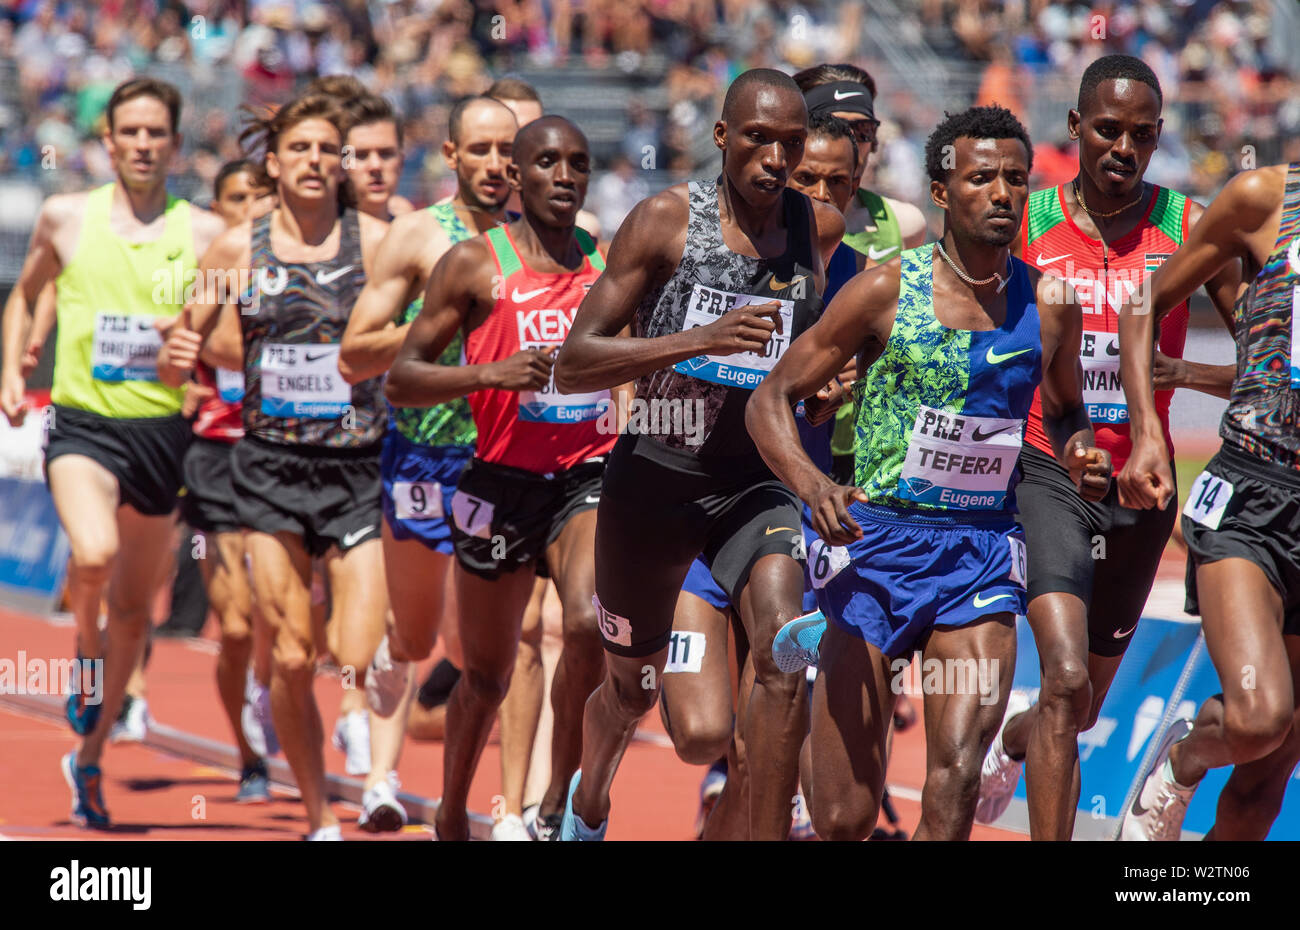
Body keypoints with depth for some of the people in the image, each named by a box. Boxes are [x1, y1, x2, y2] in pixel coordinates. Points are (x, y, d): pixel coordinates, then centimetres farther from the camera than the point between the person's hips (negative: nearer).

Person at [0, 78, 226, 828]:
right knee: (94, 554, -30)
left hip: (163, 429, 2)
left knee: (135, 607, 10)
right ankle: (86, 648, 4)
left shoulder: (204, 233, 2)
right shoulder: (66, 218, 4)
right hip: (82, 422, -2)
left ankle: (90, 757, 27)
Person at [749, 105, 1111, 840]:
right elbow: (771, 398, -4)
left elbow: (1066, 413, 23)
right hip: (878, 538, -2)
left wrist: (1080, 453, -2)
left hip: (984, 549, 2)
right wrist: (811, 484, -23)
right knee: (845, 818, 0)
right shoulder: (887, 290, -7)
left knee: (958, 775, -17)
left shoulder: (1049, 304, 3)